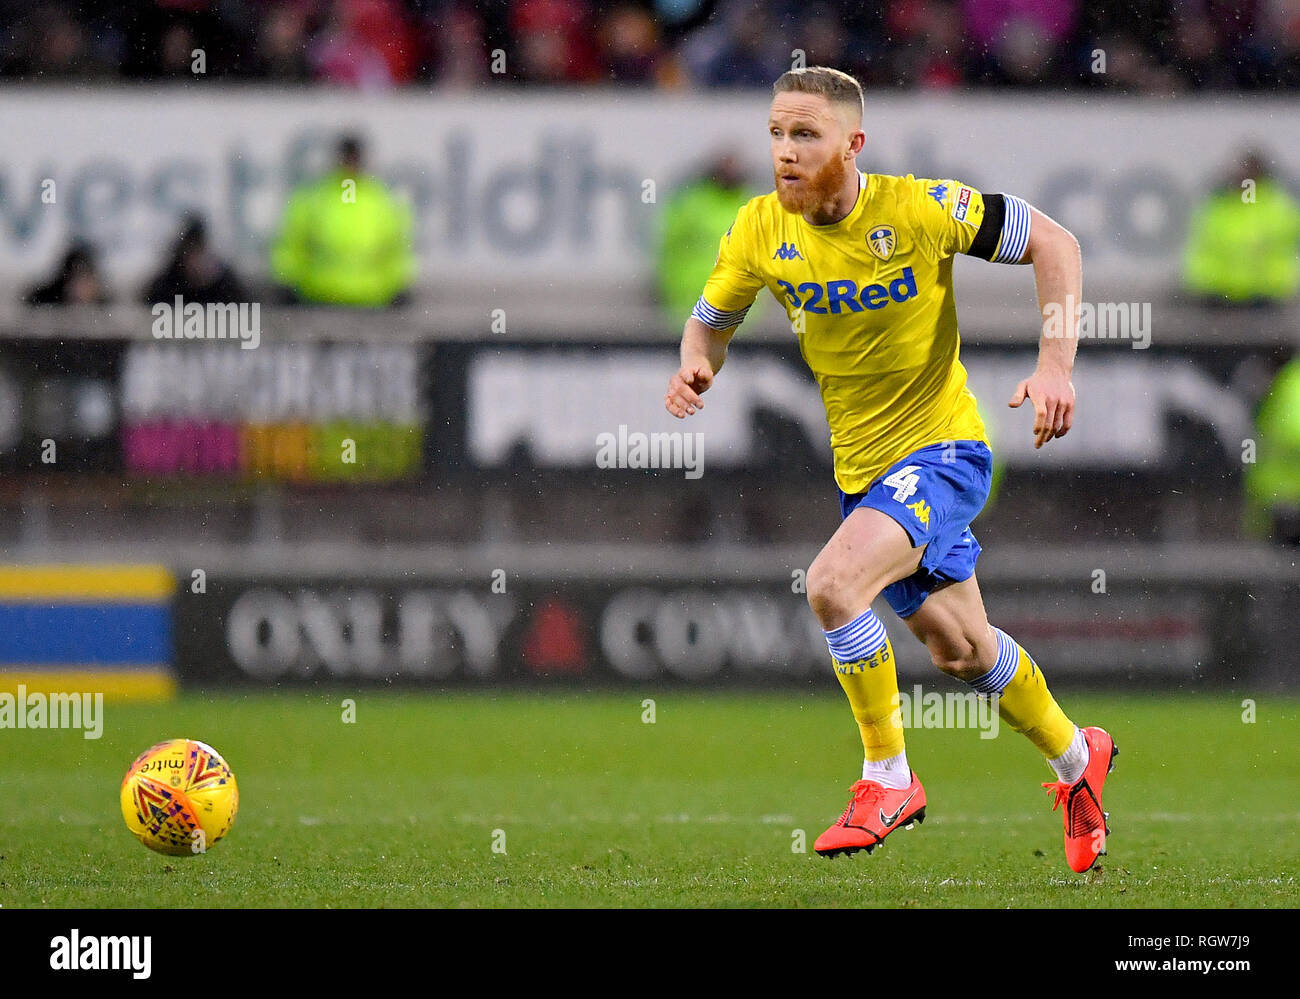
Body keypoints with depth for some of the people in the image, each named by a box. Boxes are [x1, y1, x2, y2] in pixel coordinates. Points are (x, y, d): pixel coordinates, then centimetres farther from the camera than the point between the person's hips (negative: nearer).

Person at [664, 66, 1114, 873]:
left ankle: (889, 778, -10)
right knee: (960, 651, 18)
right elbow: (712, 317, 10)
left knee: (833, 583, -28)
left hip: (943, 449, -6)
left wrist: (1057, 365, -19)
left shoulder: (921, 210, -20)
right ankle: (1076, 757, 45)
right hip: (863, 467, 6)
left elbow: (1054, 244, -9)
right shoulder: (762, 231, -8)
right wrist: (697, 367, -14)